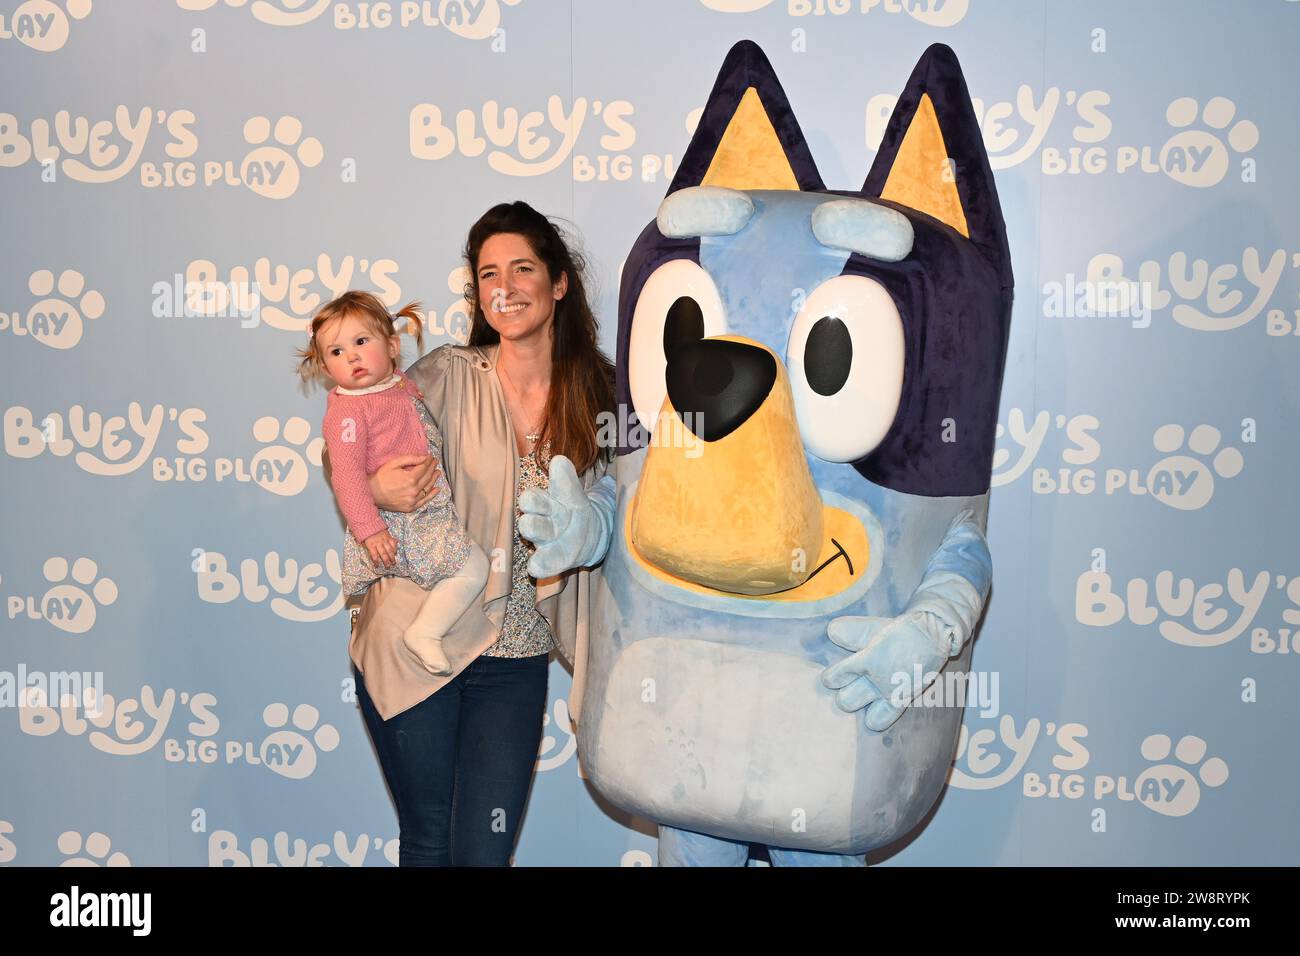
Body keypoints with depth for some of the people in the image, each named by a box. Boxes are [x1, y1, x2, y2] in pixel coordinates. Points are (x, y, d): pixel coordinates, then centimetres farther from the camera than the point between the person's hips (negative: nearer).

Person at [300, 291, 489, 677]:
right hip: (395, 522, -9)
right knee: (472, 567, -15)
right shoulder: (347, 411, -16)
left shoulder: (403, 386, 9)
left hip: (429, 511, 9)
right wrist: (368, 529, -28)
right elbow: (346, 474, -23)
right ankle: (425, 633, -8)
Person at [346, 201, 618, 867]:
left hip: (515, 661, 2)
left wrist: (575, 527, -26)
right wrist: (374, 489, -21)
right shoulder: (448, 375, -7)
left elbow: (606, 516, -2)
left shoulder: (595, 399, -1)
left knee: (484, 852, 6)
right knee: (428, 844, 12)